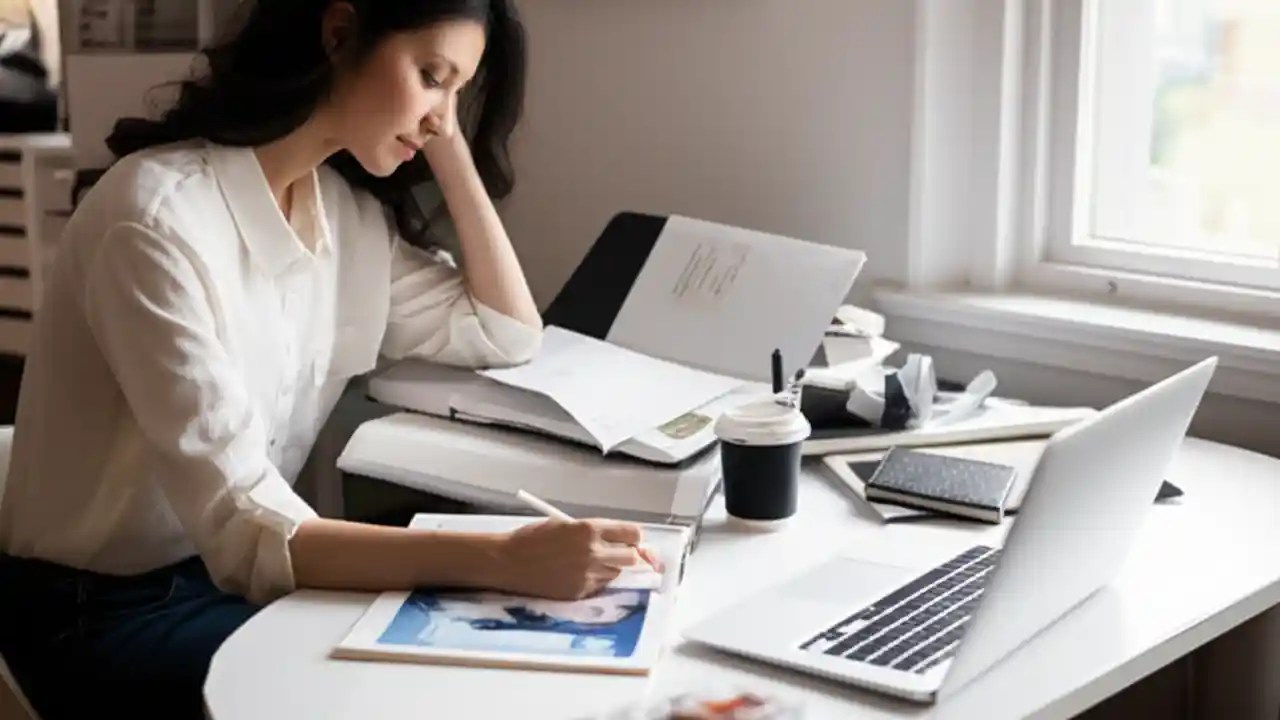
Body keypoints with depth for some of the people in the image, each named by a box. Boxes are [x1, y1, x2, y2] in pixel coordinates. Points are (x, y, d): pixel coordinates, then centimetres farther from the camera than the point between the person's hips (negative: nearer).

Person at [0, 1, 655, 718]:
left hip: (234, 568, 7)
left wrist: (452, 153, -3)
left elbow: (509, 335, 9)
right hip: (105, 608, -7)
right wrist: (501, 560, -42)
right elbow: (240, 529, -32)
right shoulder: (159, 219, -26)